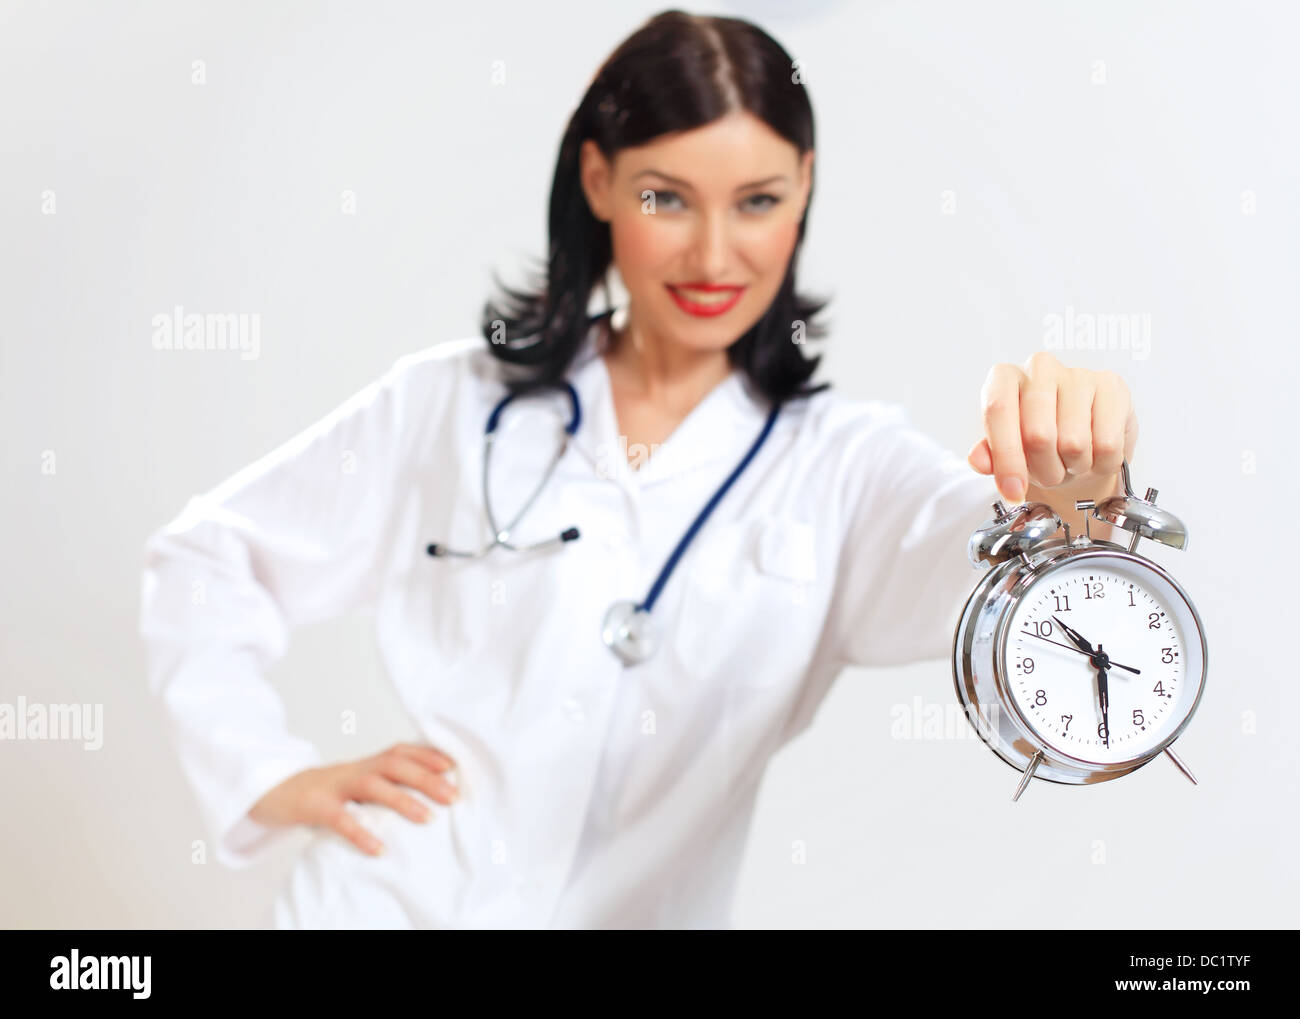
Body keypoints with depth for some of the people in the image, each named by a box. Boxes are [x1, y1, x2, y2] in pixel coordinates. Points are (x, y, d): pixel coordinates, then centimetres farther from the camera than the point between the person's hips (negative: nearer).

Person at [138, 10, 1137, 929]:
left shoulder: (838, 465, 1)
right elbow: (205, 557, 10)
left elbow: (990, 568, -19)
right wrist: (268, 775, 0)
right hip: (377, 904, -1)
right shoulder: (455, 403, 4)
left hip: (636, 909, 1)